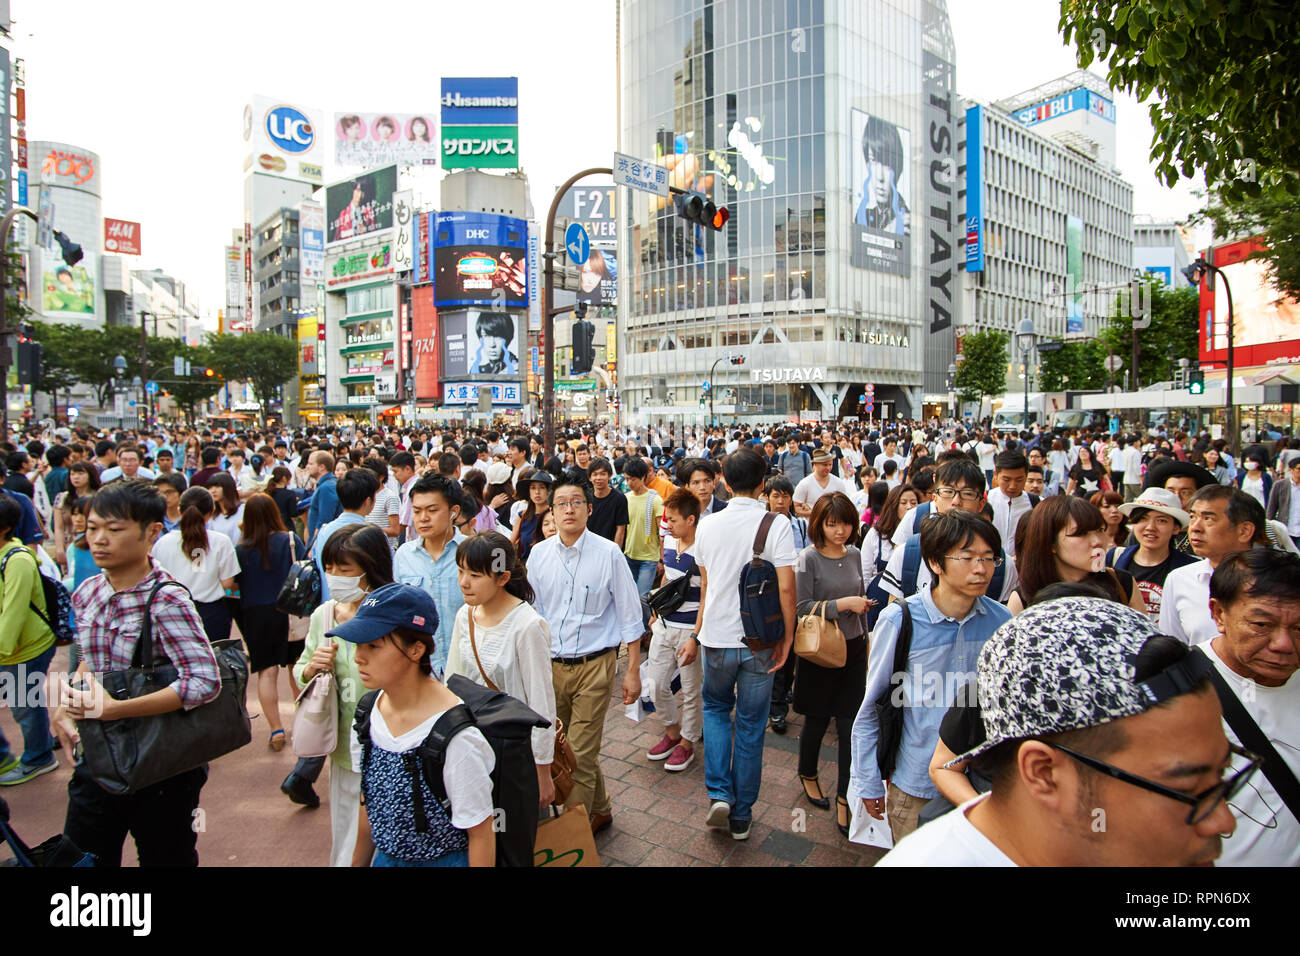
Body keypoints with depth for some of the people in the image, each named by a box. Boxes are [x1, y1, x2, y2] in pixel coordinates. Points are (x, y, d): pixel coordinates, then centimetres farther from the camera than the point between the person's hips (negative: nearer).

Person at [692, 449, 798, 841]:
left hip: (717, 640, 2)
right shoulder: (776, 526, -11)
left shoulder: (708, 526, -2)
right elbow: (786, 588, -15)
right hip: (759, 643, -1)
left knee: (715, 708, 24)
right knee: (750, 726, 12)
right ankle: (741, 816, 23)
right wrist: (787, 637, -4)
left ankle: (719, 794, 11)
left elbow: (706, 588, 6)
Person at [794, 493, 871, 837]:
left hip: (853, 650, 4)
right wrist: (843, 604, -20)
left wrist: (866, 640, 20)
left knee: (851, 724, 3)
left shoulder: (854, 555, 5)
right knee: (818, 719, 12)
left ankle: (844, 796, 16)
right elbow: (802, 607, -17)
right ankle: (808, 775, 38)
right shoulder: (808, 558, -12)